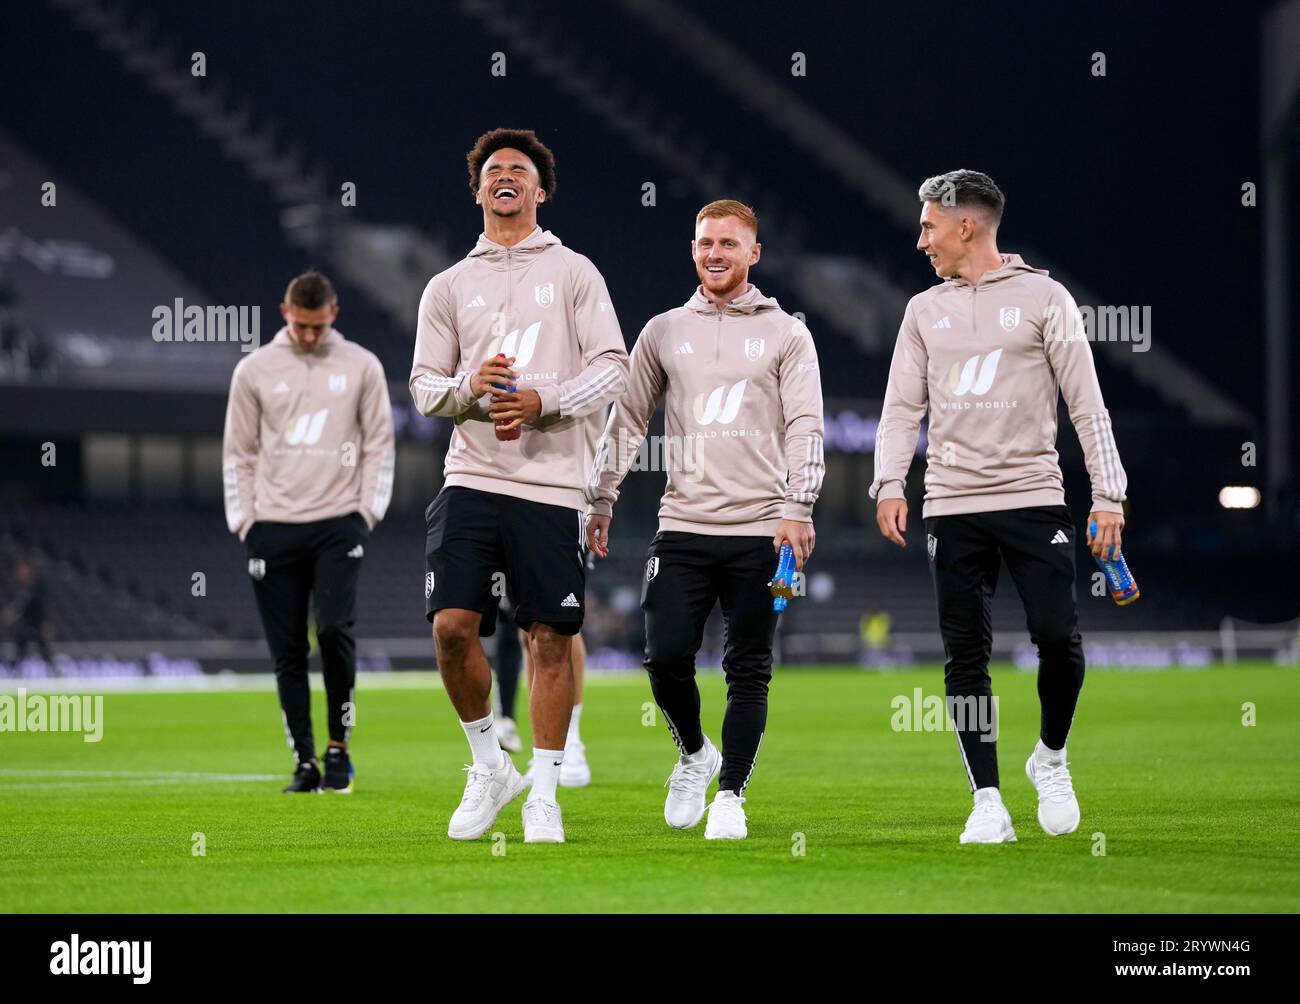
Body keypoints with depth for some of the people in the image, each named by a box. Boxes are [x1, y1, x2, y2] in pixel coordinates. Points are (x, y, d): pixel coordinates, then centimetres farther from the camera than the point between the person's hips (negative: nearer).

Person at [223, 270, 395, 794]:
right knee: (287, 651, 1)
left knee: (335, 630, -17)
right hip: (273, 529, 1)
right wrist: (244, 521, 2)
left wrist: (368, 510, -1)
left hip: (338, 524, -1)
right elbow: (238, 451, 9)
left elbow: (379, 443, 8)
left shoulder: (361, 366, 5)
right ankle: (305, 763, 7)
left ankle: (339, 748, -1)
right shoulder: (254, 370, 6)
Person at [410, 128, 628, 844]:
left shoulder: (574, 273, 8)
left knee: (551, 640, -2)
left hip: (550, 484, -2)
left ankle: (543, 794, 8)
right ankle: (488, 766, 10)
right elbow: (424, 386, 11)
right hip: (471, 478, 2)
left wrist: (542, 400, -15)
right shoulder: (448, 287, 14)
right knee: (452, 626, -10)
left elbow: (612, 367, 0)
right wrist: (468, 387, -10)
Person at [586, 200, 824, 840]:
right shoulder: (664, 332, 12)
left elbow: (804, 428, -2)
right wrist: (600, 501, 12)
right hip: (683, 527, 2)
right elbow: (626, 422, 17)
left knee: (748, 669, 0)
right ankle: (694, 755, 18)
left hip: (760, 530, -2)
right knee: (666, 658, -8)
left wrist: (797, 509, -14)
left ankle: (731, 794, 9)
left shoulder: (785, 335, 5)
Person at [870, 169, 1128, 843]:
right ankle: (987, 801, 3)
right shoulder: (925, 310, 14)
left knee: (1058, 637, -13)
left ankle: (1051, 757, 13)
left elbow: (1086, 402, 1)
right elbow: (902, 408, 12)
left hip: (1033, 498, -3)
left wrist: (1108, 495, -6)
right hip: (952, 505, 3)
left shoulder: (1043, 297, 3)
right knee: (965, 655, -2)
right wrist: (889, 484, -4)